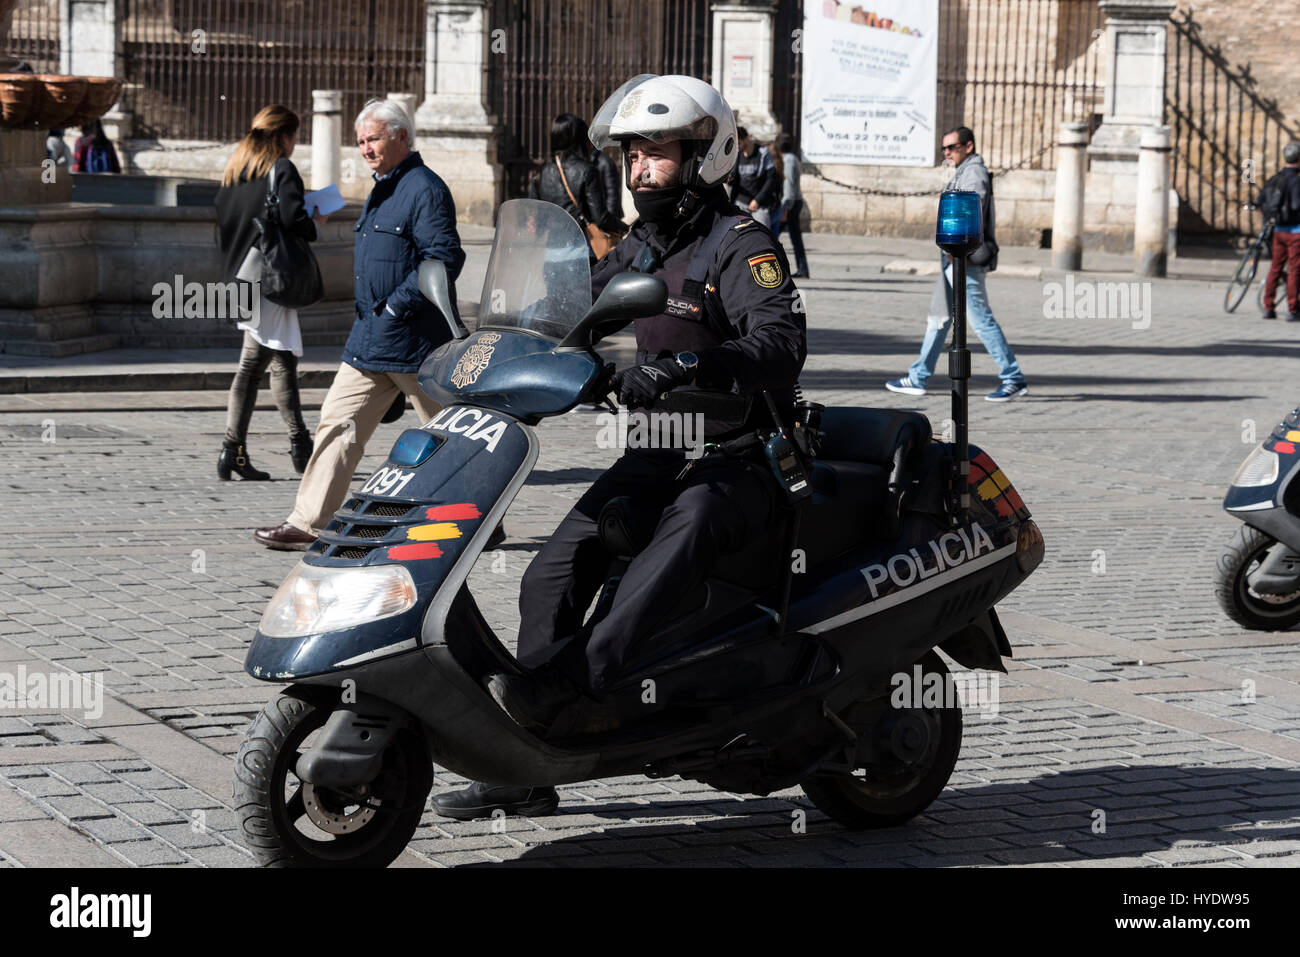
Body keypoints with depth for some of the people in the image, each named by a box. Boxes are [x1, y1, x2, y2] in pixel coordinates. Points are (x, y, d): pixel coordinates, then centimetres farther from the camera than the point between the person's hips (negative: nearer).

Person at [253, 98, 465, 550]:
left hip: (413, 338, -9)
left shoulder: (425, 188, -13)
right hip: (370, 335, 9)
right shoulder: (382, 189, 17)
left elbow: (444, 258, -21)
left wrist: (396, 305, -21)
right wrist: (370, 311, 16)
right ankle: (307, 523, 2)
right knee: (338, 421, 3)